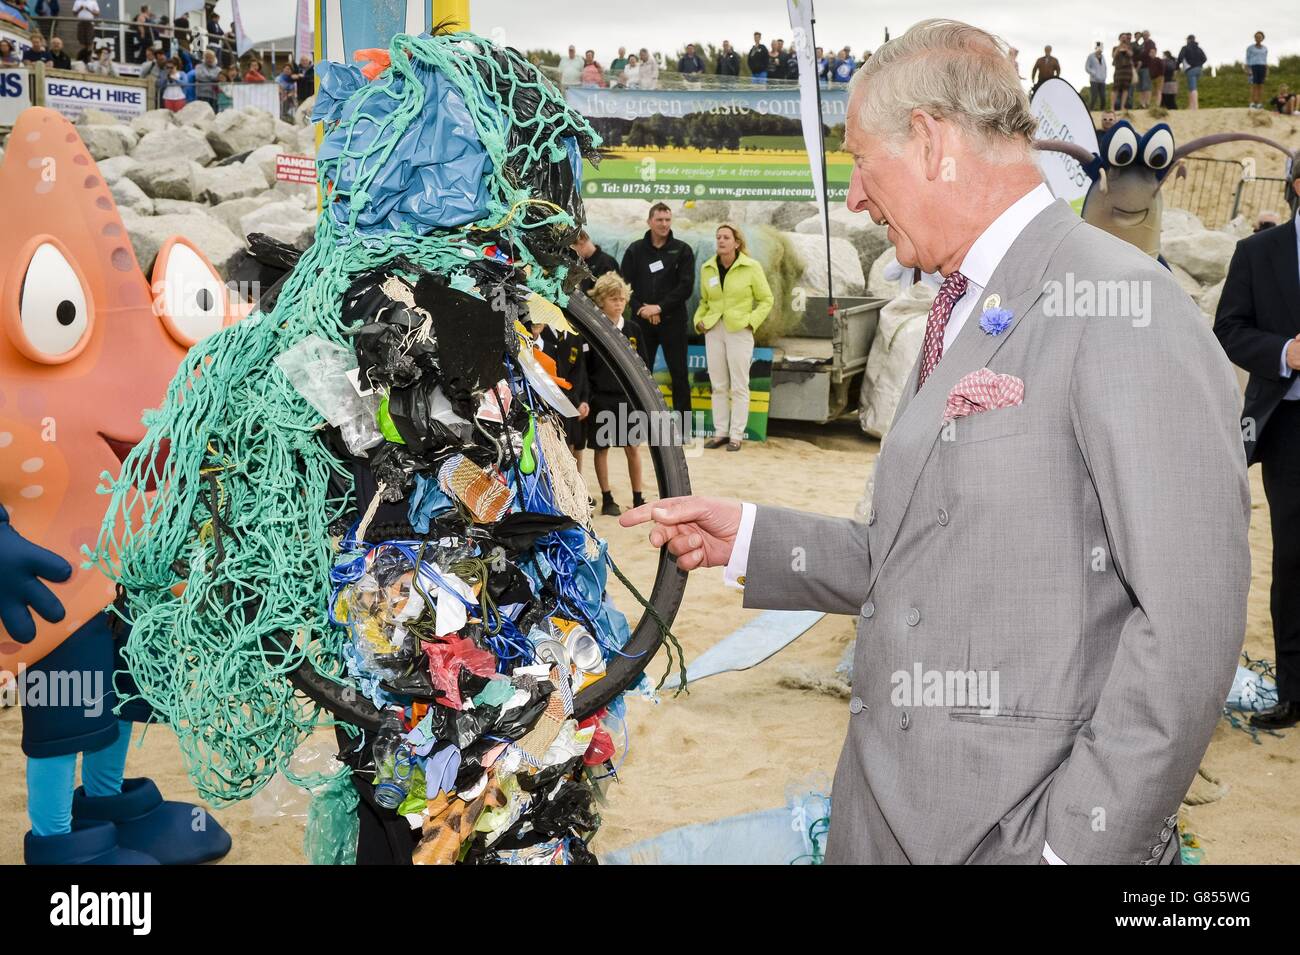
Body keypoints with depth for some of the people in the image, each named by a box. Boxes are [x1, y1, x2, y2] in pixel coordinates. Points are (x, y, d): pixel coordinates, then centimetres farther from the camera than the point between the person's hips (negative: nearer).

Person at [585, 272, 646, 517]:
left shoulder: (633, 329, 4)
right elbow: (584, 368, -5)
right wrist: (584, 399, -11)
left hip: (628, 398, 3)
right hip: (600, 398, -3)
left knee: (633, 448, 5)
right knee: (601, 448, 6)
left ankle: (638, 499, 15)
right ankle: (607, 500, 17)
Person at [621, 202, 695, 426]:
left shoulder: (682, 250, 2)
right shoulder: (635, 250, 7)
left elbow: (686, 286, -7)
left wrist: (660, 307, -15)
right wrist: (640, 308, -12)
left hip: (672, 320, -2)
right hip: (642, 321, 2)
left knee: (679, 373, 0)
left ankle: (683, 425, 6)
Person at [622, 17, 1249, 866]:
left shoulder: (1121, 304, -15)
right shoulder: (960, 318, 12)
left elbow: (1188, 621, -19)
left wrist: (1079, 843, -18)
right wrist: (747, 538, 6)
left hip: (1016, 825, -7)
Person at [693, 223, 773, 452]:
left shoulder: (751, 267, -5)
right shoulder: (707, 269, 7)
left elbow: (766, 299, 1)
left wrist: (751, 320, -10)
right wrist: (699, 320, 3)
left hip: (739, 330, -4)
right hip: (713, 330, 4)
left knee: (739, 386, -1)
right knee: (718, 384, 8)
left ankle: (736, 434, 4)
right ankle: (720, 432, 15)